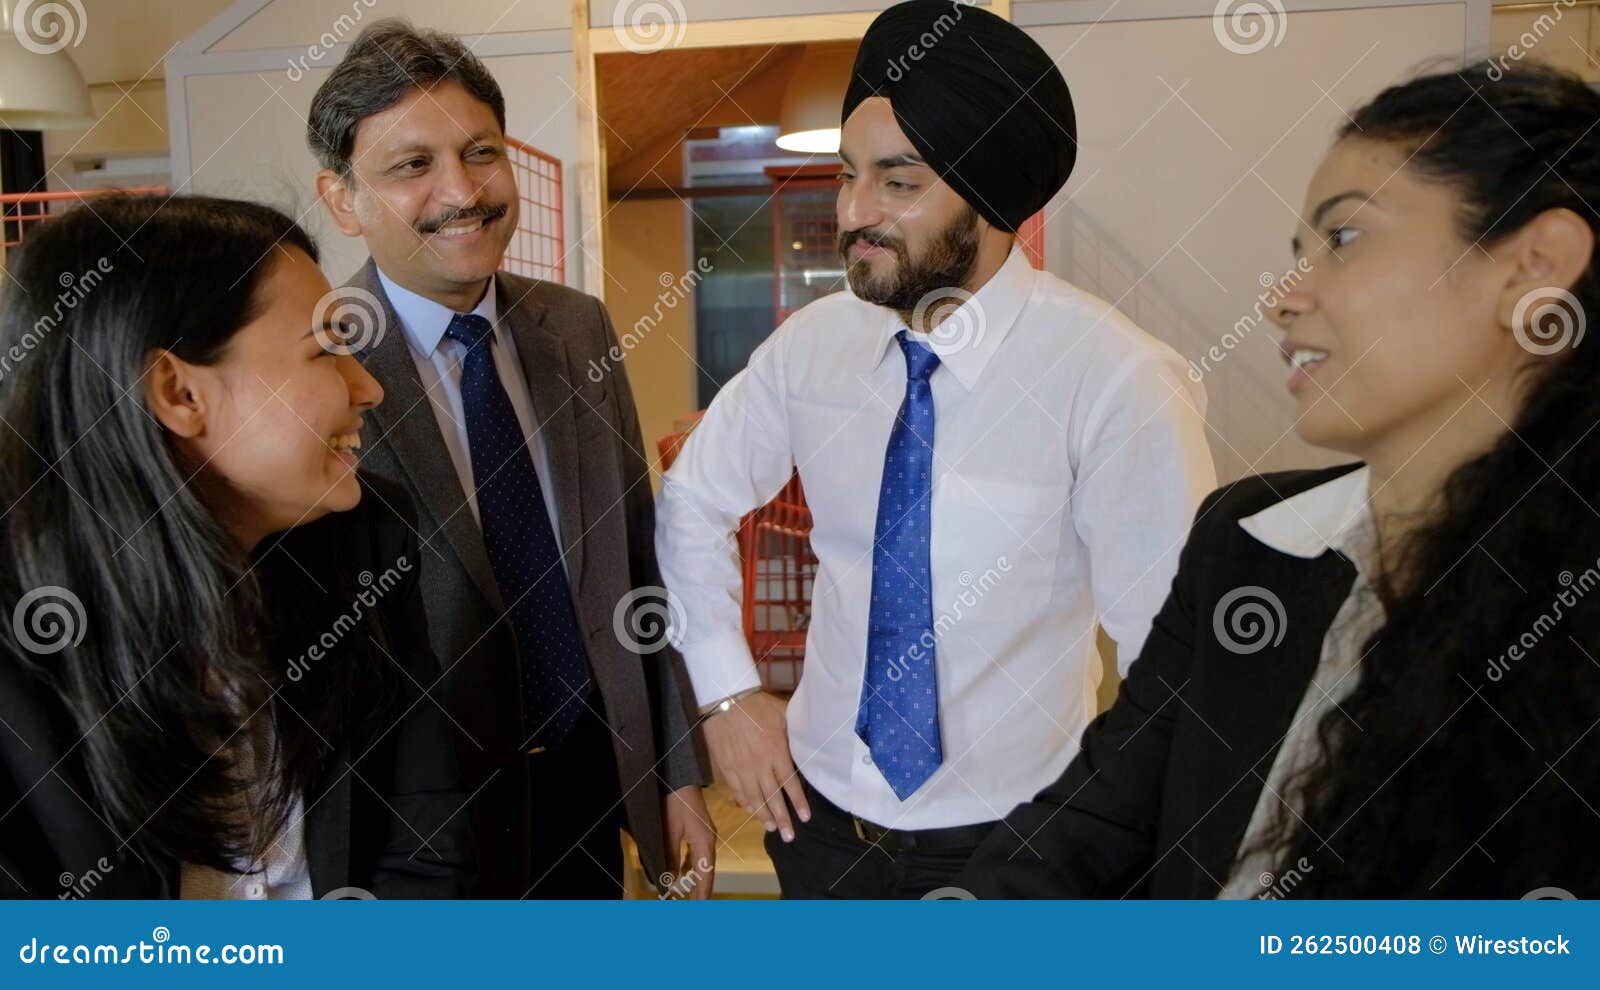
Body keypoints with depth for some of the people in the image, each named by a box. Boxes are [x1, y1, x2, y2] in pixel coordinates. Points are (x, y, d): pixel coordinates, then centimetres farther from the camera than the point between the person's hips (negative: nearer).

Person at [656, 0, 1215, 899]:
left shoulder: (1114, 378, -22)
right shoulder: (813, 343, -8)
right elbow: (694, 502, 6)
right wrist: (726, 691, 1)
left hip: (1005, 839, -4)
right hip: (820, 812, 4)